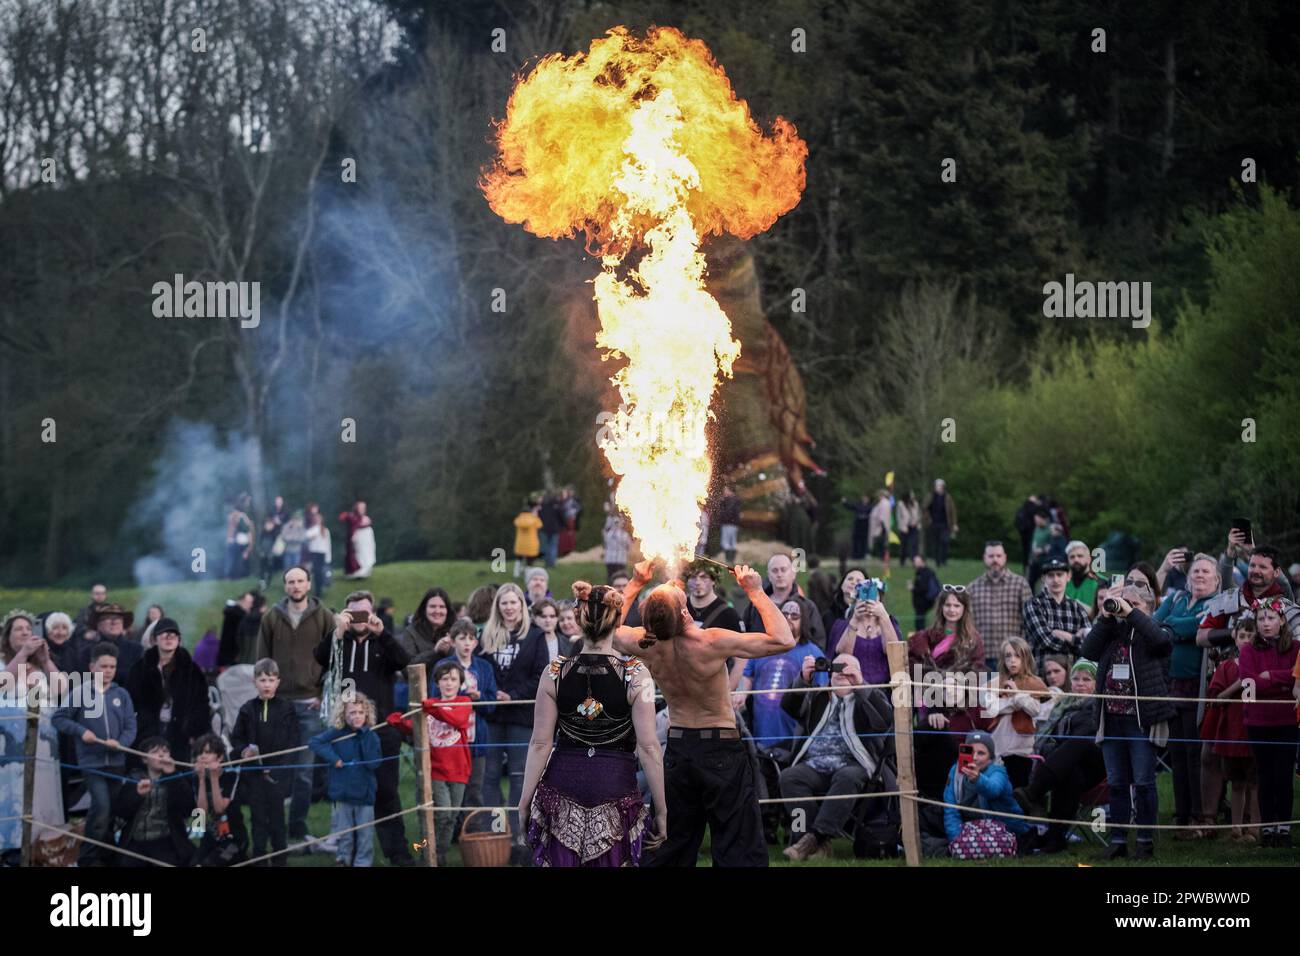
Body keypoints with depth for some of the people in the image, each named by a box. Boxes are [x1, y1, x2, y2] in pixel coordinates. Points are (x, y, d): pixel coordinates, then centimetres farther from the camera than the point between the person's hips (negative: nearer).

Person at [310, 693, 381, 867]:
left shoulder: (371, 737, -2)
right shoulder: (337, 733, -3)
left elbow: (373, 763, -13)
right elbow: (315, 742, -13)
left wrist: (364, 736, -17)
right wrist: (333, 758, -21)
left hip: (364, 794, 0)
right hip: (341, 794, 0)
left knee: (365, 835, 4)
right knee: (343, 835, 8)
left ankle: (363, 863, 14)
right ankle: (343, 861, 22)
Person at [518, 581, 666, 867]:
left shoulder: (555, 673, 0)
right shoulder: (635, 676, -6)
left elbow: (540, 743, 0)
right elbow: (648, 747, -8)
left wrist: (525, 801, 6)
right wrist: (661, 811, -2)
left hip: (561, 788, 2)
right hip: (616, 788, -2)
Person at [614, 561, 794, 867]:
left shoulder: (646, 644, -9)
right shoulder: (712, 643, -22)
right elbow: (784, 640, -18)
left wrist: (636, 583, 17)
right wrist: (756, 591, -10)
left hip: (677, 748, 5)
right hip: (722, 749, -5)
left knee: (671, 848, 16)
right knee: (740, 852, -3)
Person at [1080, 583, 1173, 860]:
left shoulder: (1152, 631, 3)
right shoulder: (1111, 632, 13)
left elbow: (1160, 639, -20)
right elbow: (1088, 651, 0)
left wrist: (1131, 614, -16)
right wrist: (1106, 617, -5)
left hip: (1141, 719, -4)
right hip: (1111, 718, 4)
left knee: (1143, 782, -3)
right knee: (1116, 783, 8)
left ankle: (1145, 841, 4)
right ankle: (1118, 840, 13)